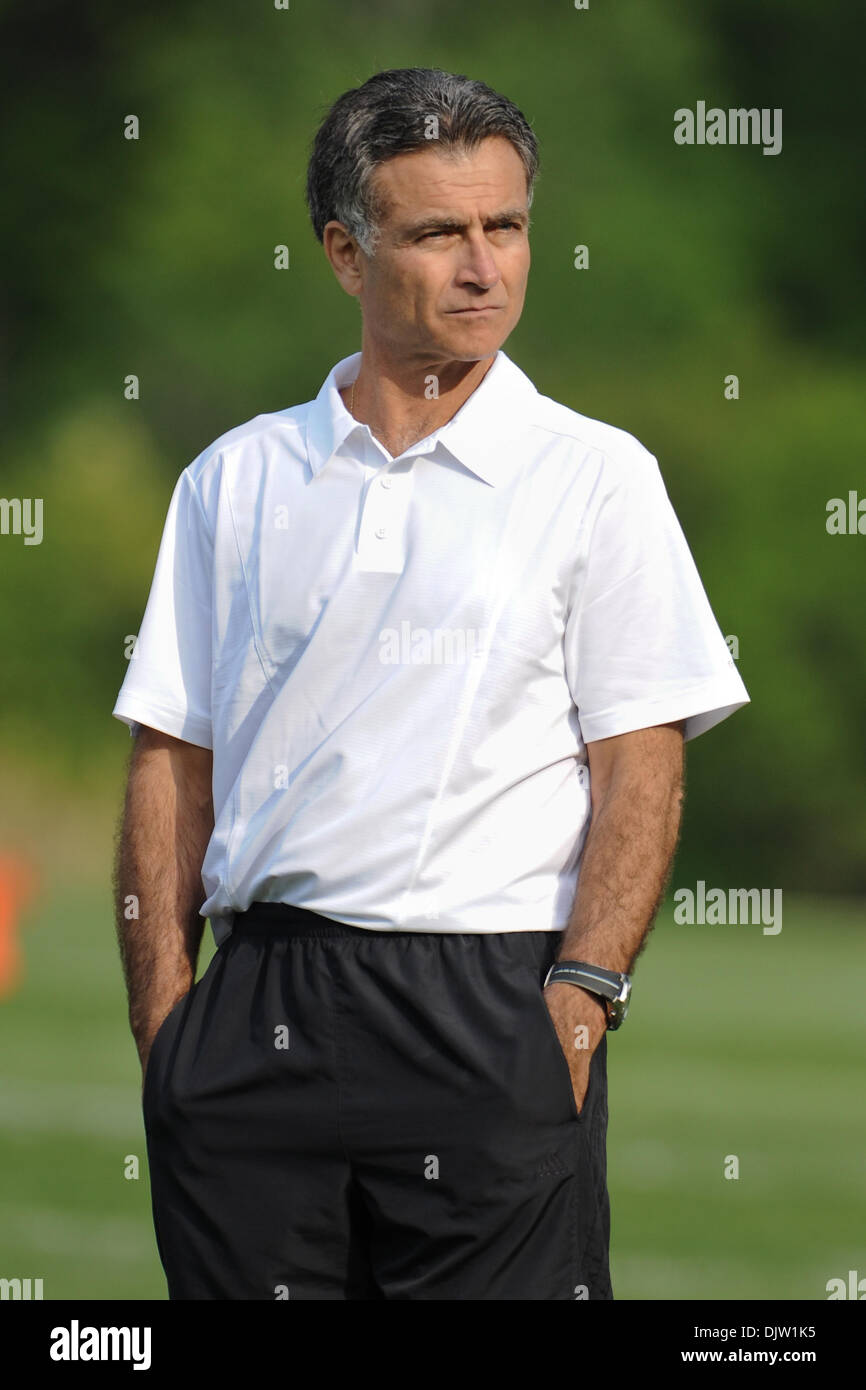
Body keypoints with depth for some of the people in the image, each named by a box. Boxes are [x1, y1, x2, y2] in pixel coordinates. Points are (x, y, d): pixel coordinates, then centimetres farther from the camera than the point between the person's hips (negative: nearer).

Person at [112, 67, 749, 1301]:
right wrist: (163, 1017, 1)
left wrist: (579, 1002, -13)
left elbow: (641, 769, -1)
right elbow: (171, 758, 11)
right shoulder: (237, 480, 13)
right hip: (256, 1010, 2)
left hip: (486, 1013, -2)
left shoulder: (594, 475, 5)